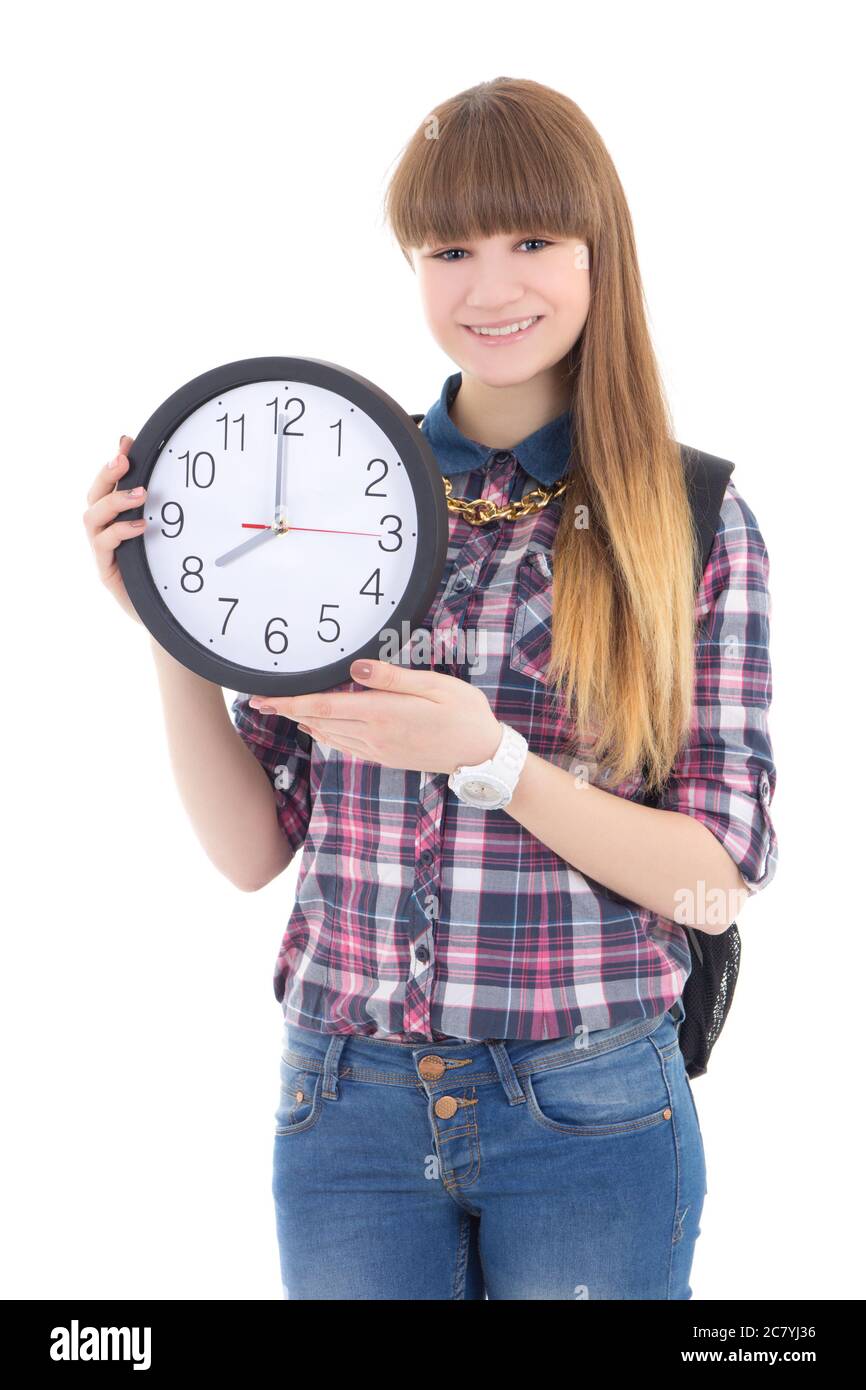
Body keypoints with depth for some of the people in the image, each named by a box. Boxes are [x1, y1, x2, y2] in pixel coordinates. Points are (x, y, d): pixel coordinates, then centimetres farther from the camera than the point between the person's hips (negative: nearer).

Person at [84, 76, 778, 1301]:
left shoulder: (698, 521, -6)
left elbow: (718, 884, -8)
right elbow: (255, 848, 1)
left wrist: (491, 758, -22)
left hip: (589, 1111, -1)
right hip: (346, 1097, 2)